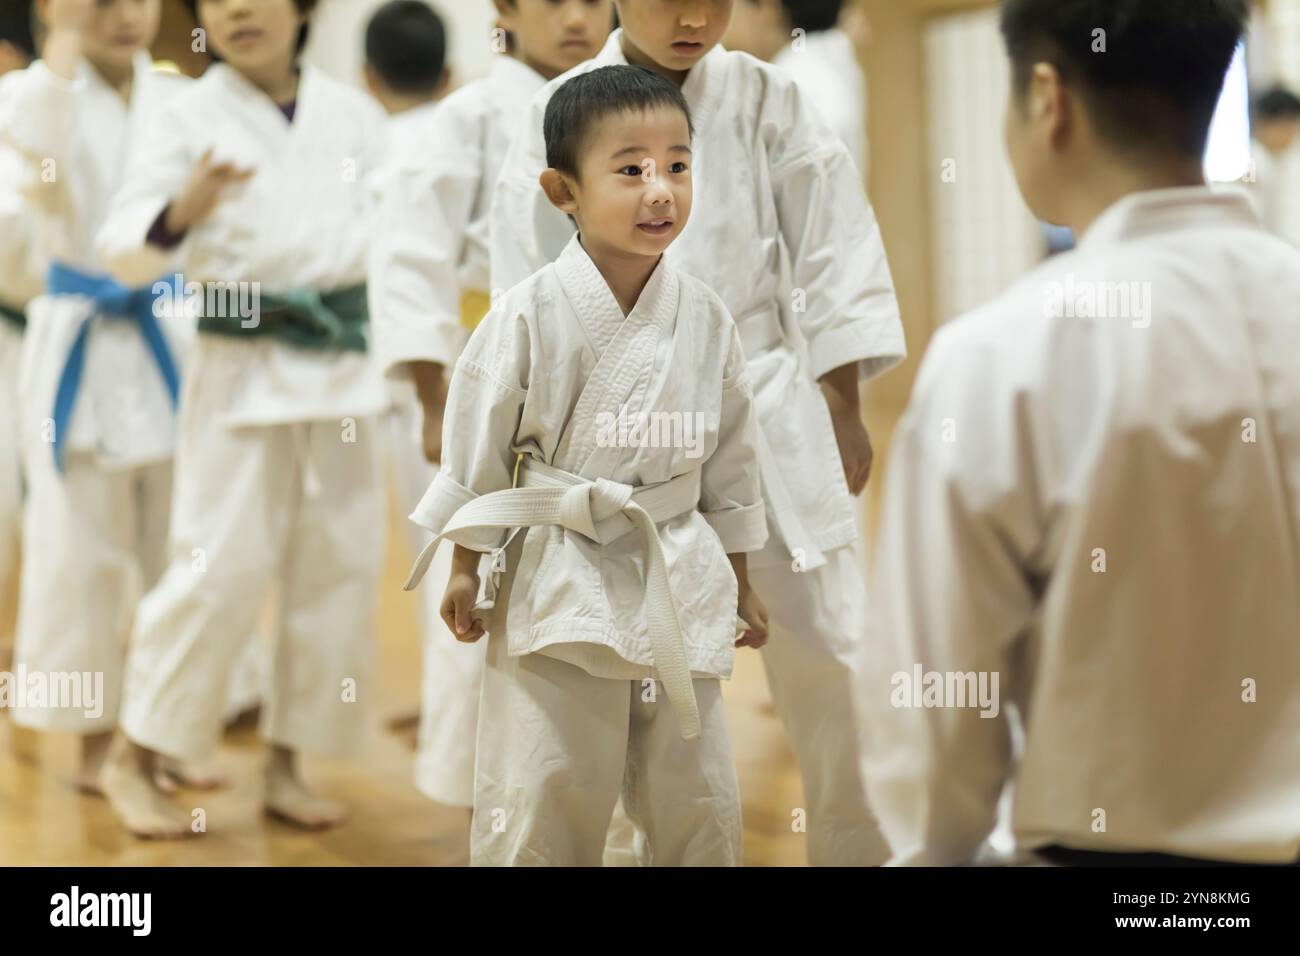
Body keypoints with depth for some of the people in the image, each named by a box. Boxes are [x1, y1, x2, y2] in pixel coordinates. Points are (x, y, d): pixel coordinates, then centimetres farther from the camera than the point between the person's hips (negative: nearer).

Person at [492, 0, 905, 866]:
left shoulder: (766, 101, 0)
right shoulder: (563, 113, -2)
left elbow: (830, 250, 3)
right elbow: (532, 284, 2)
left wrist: (843, 410, 2)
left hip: (765, 408, 1)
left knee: (822, 649, 3)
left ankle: (860, 844, 20)